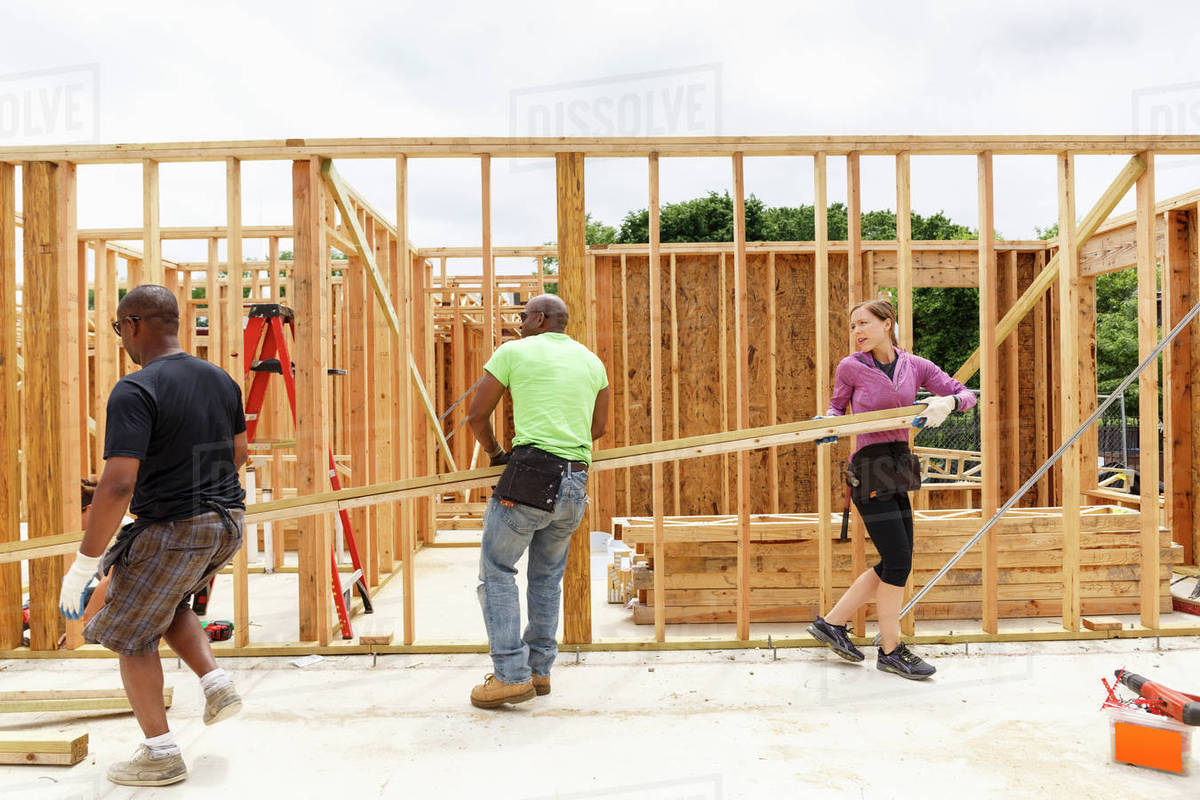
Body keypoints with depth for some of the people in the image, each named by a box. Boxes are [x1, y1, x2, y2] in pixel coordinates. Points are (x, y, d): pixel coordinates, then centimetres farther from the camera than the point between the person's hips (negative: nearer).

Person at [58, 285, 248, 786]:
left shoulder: (134, 392, -18)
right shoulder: (221, 380, 6)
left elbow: (117, 487, -23)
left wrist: (83, 566, -16)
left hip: (171, 530, -7)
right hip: (227, 523, 8)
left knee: (131, 634, 13)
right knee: (166, 603, 32)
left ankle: (160, 754, 18)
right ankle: (216, 683, 19)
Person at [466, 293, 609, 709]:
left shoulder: (514, 351, 3)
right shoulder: (591, 361, 17)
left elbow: (477, 415, 4)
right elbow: (599, 426, 19)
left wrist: (495, 452, 20)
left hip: (530, 476, -6)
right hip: (576, 484, 6)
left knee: (497, 571, 4)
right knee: (547, 577, 18)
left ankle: (512, 675, 0)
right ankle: (539, 669, 24)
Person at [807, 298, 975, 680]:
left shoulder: (915, 365, 6)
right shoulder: (850, 367, -4)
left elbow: (966, 395, 6)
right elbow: (837, 406, 12)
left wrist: (947, 402, -16)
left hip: (897, 470, 6)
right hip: (868, 469, -6)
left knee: (895, 564, 9)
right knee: (898, 561, -5)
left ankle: (832, 622, 22)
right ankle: (890, 650, 12)